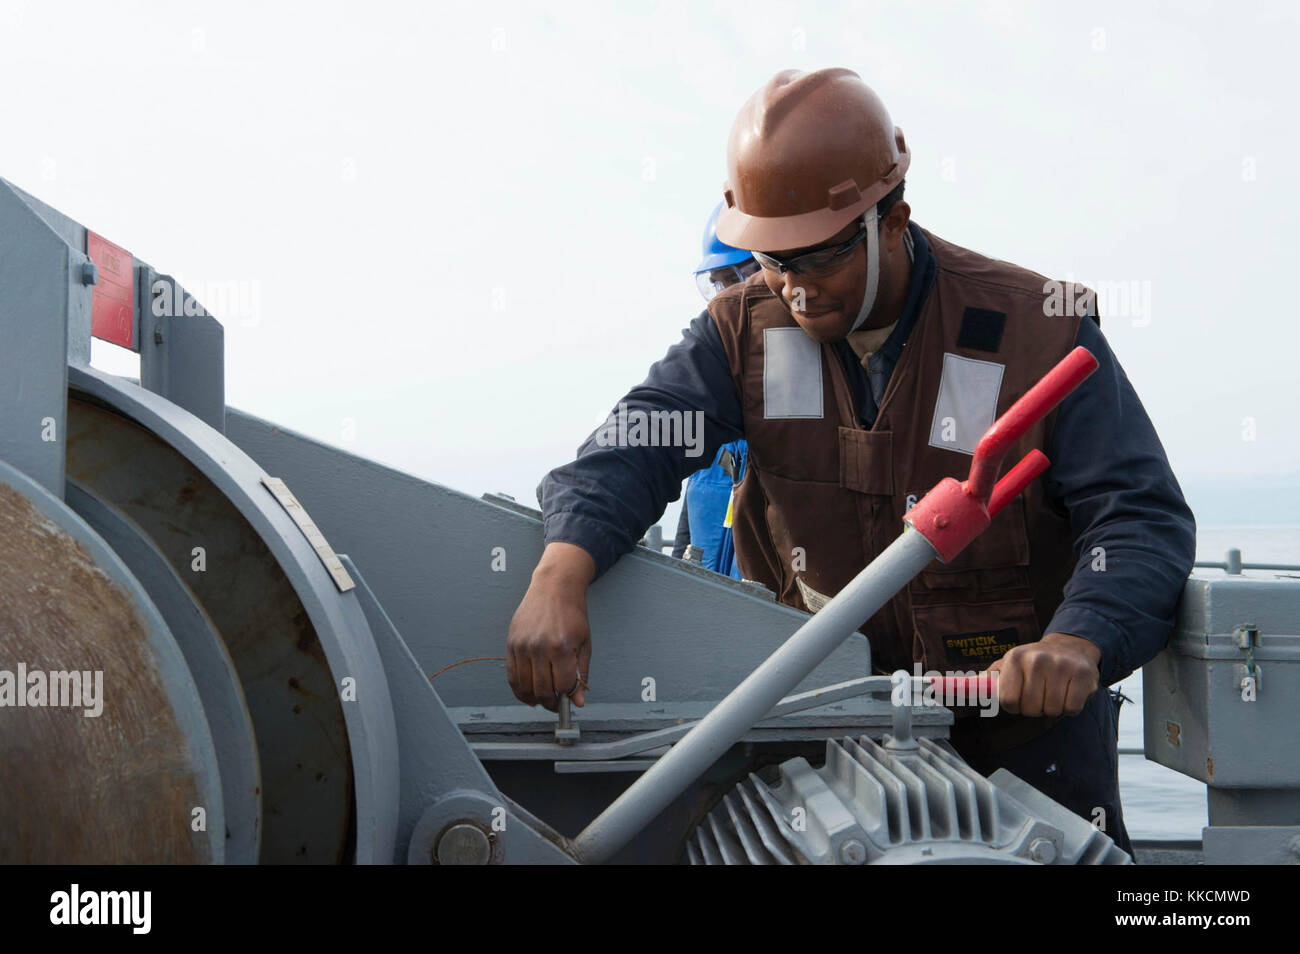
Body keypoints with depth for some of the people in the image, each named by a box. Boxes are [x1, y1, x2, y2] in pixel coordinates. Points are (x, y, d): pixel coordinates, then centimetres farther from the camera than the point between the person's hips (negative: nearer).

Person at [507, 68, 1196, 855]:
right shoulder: (746, 327, -5)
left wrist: (1078, 646, -39)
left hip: (1027, 710, -2)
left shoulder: (1037, 333, -15)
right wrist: (560, 577, -38)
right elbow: (634, 446, -17)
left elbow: (1143, 517, -18)